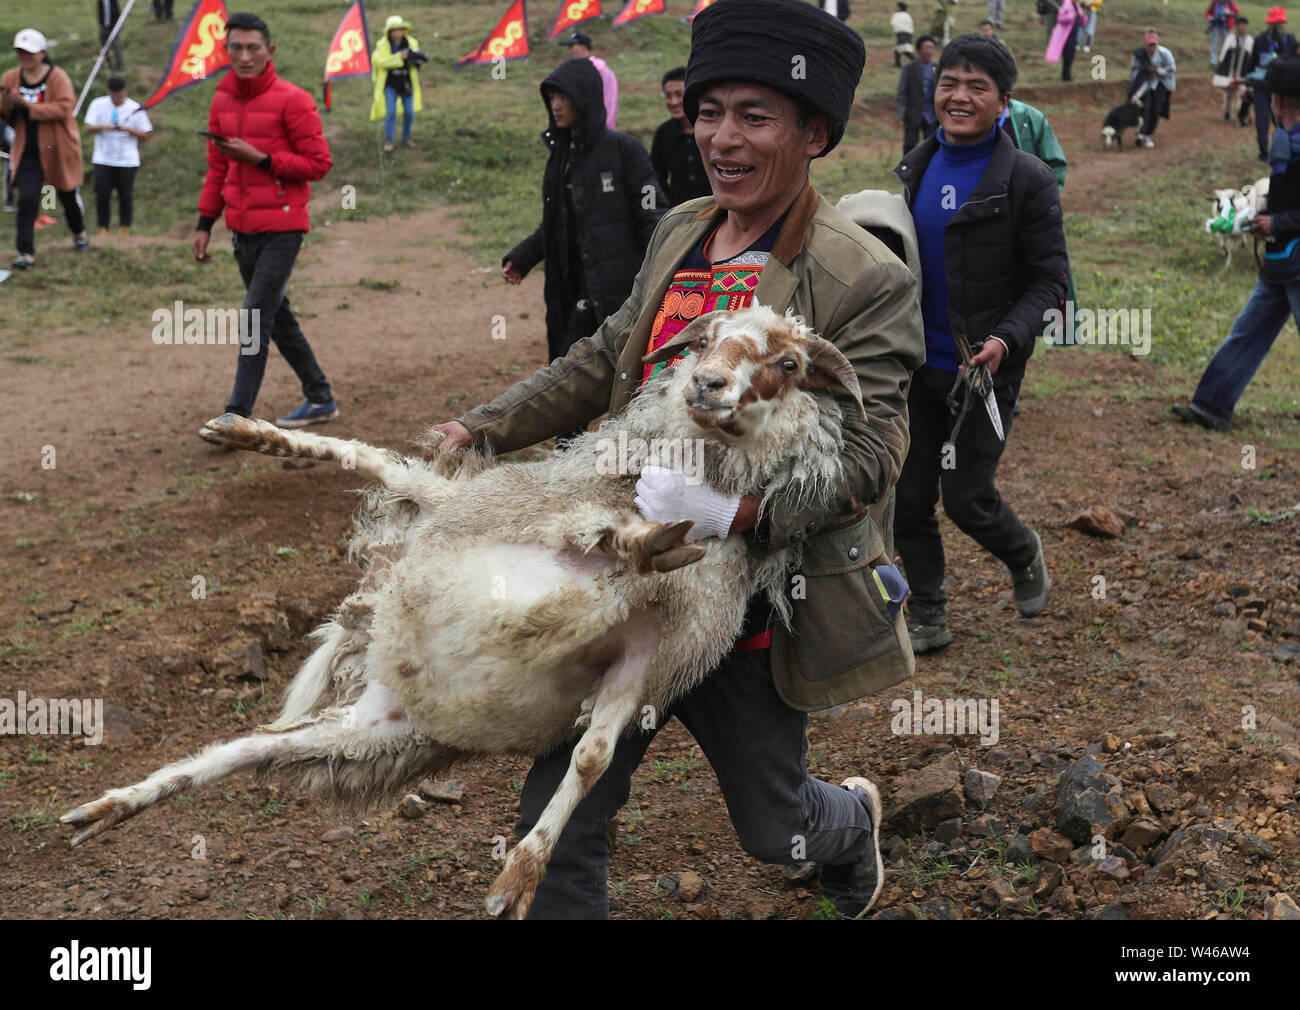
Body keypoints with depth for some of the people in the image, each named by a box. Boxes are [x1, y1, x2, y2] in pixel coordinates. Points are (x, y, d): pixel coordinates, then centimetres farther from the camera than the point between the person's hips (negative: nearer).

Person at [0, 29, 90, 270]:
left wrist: (28, 105, -27)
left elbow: (64, 107, -23)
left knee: (69, 196, 16)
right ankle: (26, 253, -12)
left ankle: (79, 233, 45)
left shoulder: (57, 76, -10)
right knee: (26, 199, -11)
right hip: (27, 151, 2)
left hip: (57, 150, -2)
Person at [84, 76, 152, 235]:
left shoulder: (135, 109, 2)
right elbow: (88, 128, 3)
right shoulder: (98, 105, 5)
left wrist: (129, 129, -15)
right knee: (102, 194, -4)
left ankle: (125, 228, 13)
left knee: (126, 196, 0)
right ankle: (103, 228, 6)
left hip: (127, 161, -1)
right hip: (103, 159, 1)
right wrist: (104, 127, -17)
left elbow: (145, 135, 2)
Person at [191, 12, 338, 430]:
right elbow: (217, 170, 17)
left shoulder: (292, 100, -9)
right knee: (277, 317, 14)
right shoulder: (222, 101, 10)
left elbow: (318, 163, -11)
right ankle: (320, 399, 26)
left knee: (255, 319, -11)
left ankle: (237, 417, -8)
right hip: (243, 229, 7)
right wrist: (204, 225, 12)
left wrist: (261, 158, -17)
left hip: (281, 227, -7)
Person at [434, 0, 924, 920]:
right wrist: (486, 428, 6)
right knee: (560, 817, 3)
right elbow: (604, 361, 16)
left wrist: (735, 510, -38)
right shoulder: (679, 232, 6)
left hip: (749, 610, -4)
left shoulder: (868, 281, -15)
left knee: (774, 829, 19)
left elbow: (864, 460, -22)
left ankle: (853, 822, 55)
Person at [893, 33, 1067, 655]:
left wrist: (1006, 338, -24)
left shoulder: (1027, 180, -10)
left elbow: (1049, 281, -9)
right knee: (909, 497, 6)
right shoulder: (914, 169, 6)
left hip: (983, 367, -5)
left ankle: (1024, 555, 32)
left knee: (967, 498, -1)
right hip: (916, 364, 5)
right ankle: (927, 617, 22)